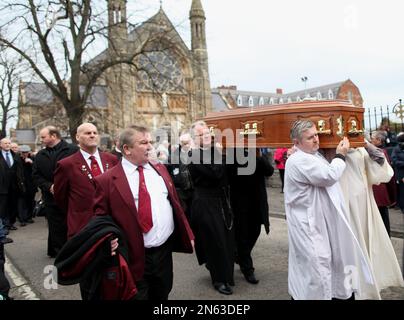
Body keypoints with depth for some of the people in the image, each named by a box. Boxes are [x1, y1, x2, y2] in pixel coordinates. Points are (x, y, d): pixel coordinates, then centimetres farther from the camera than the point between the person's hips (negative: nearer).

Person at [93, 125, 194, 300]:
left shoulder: (160, 169, 5)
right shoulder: (107, 180, -11)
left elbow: (175, 203, 10)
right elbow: (100, 217, -5)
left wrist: (188, 234, 11)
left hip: (165, 249, 5)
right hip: (135, 257, -4)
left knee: (162, 295, 22)